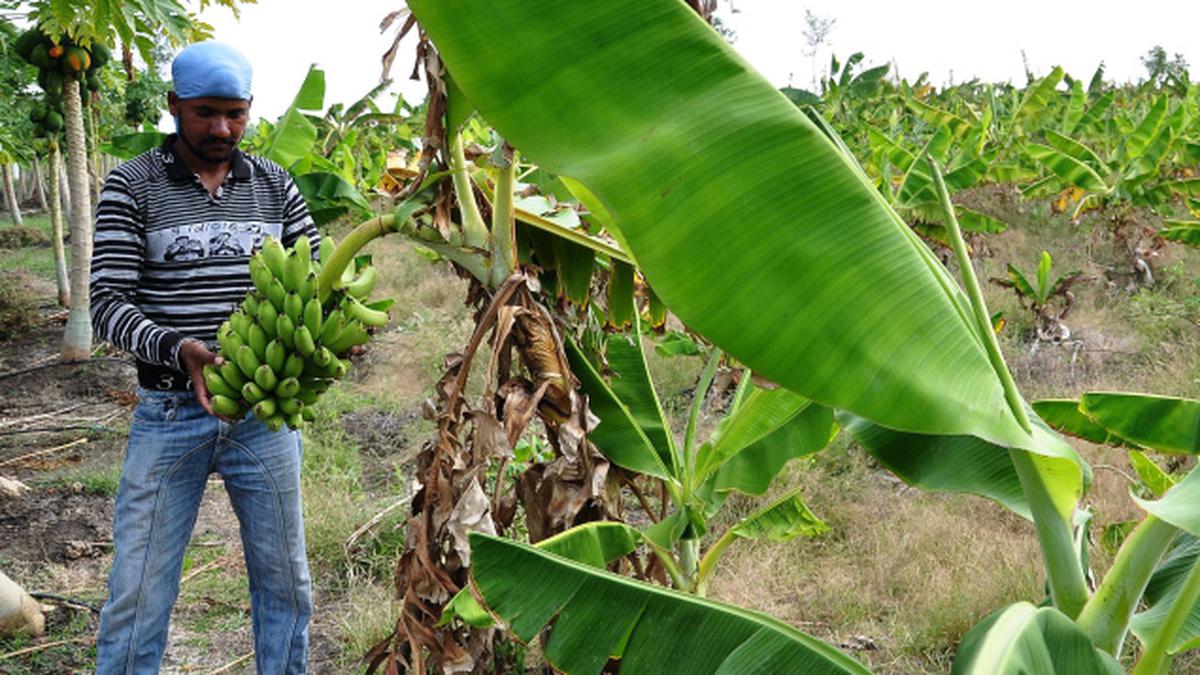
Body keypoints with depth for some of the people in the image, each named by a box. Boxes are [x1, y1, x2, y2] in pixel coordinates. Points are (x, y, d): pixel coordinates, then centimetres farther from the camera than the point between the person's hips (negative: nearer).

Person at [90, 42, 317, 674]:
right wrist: (178, 348, -28)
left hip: (264, 412, 3)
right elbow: (108, 302, -10)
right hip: (169, 414, -2)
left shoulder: (275, 186, 6)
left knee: (284, 580, 12)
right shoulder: (131, 185, -3)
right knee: (138, 593, 2)